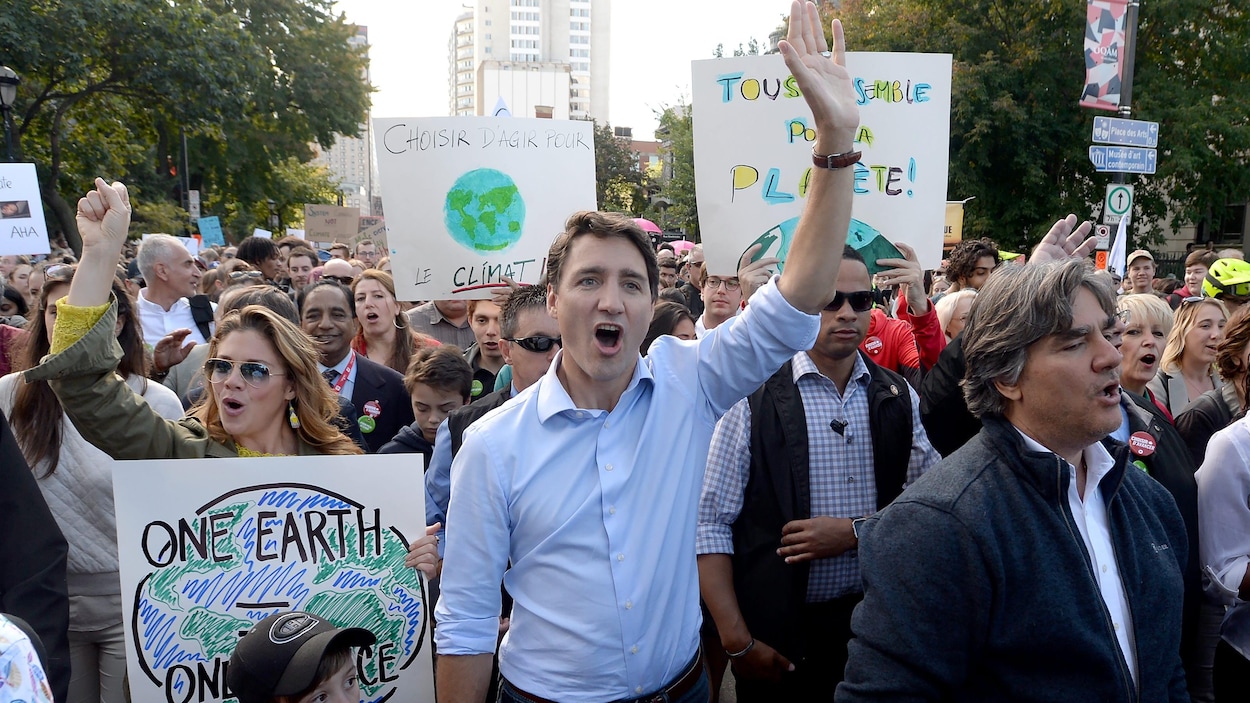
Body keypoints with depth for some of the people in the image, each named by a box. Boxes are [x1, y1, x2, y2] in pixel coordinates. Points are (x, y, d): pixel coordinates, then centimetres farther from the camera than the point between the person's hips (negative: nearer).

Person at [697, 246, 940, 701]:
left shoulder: (898, 398, 3)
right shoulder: (753, 397, -10)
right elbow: (710, 522, -10)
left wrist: (854, 532, -15)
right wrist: (736, 641, -14)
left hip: (874, 625, 4)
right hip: (777, 633, -3)